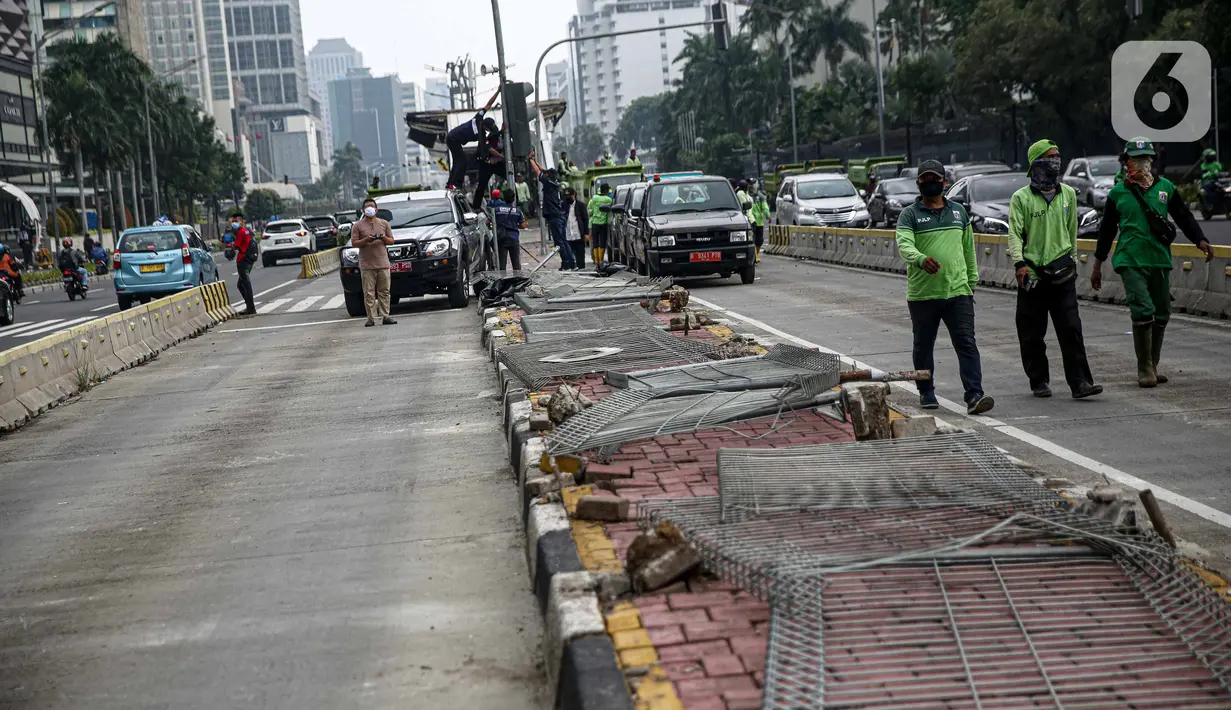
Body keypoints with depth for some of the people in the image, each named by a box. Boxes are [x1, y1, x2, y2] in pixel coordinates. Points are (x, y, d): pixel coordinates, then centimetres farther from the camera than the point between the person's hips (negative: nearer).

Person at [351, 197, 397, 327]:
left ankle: (385, 317, 3)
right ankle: (371, 318, -2)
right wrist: (366, 240, -15)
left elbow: (391, 241, 14)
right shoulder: (358, 226, 7)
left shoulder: (384, 223, 14)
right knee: (369, 293, -4)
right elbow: (354, 243, 1)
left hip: (383, 264, 2)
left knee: (384, 292, 1)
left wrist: (383, 238, -8)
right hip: (367, 265, -2)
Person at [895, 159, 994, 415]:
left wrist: (972, 280, 18)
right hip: (922, 295, -2)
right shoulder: (910, 215, 0)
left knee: (967, 344, -8)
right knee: (923, 346, 10)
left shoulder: (958, 211, 14)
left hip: (958, 291, 2)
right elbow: (904, 244, -18)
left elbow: (968, 248, 20)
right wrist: (921, 260, -38)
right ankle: (926, 393, 26)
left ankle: (974, 396, -13)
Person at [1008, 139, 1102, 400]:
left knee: (1071, 330, -4)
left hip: (1062, 274, 3)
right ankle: (1039, 381, 18)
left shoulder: (1068, 194, 11)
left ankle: (1080, 382, -4)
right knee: (1032, 335, 4)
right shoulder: (1021, 197, -2)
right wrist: (1019, 263, -22)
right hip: (1032, 275, -3)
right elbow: (1014, 234, -9)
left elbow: (1072, 231, 19)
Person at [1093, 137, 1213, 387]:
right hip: (1131, 262, -4)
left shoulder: (1166, 187, 11)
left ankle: (1152, 367, 21)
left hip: (1160, 261, 4)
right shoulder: (1117, 193, 4)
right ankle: (1144, 370, -7)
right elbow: (1106, 230, 9)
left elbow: (1184, 216, 14)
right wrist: (1097, 265, 10)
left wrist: (1200, 240, -2)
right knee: (1142, 312, -15)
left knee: (1161, 315, 8)